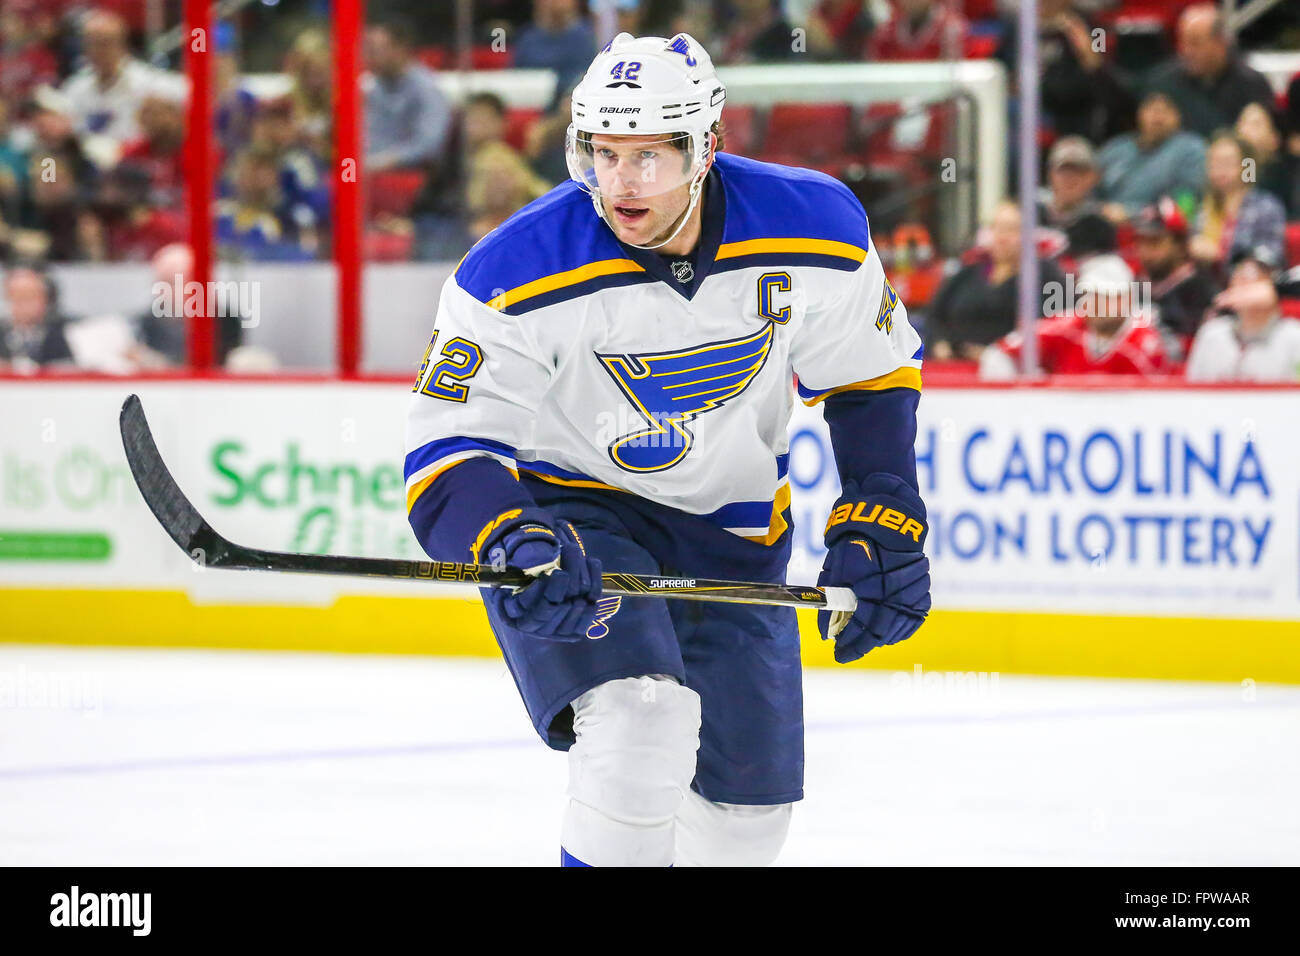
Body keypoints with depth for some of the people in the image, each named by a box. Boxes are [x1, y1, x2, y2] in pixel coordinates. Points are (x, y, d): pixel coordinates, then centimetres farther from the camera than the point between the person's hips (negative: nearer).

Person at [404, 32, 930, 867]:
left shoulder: (816, 229, -17)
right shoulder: (522, 275, -25)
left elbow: (873, 376, 1)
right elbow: (448, 448, -23)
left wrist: (880, 527, -5)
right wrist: (511, 543, -42)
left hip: (733, 531, 4)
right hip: (573, 513, -4)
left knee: (749, 801, 9)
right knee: (643, 720, -30)